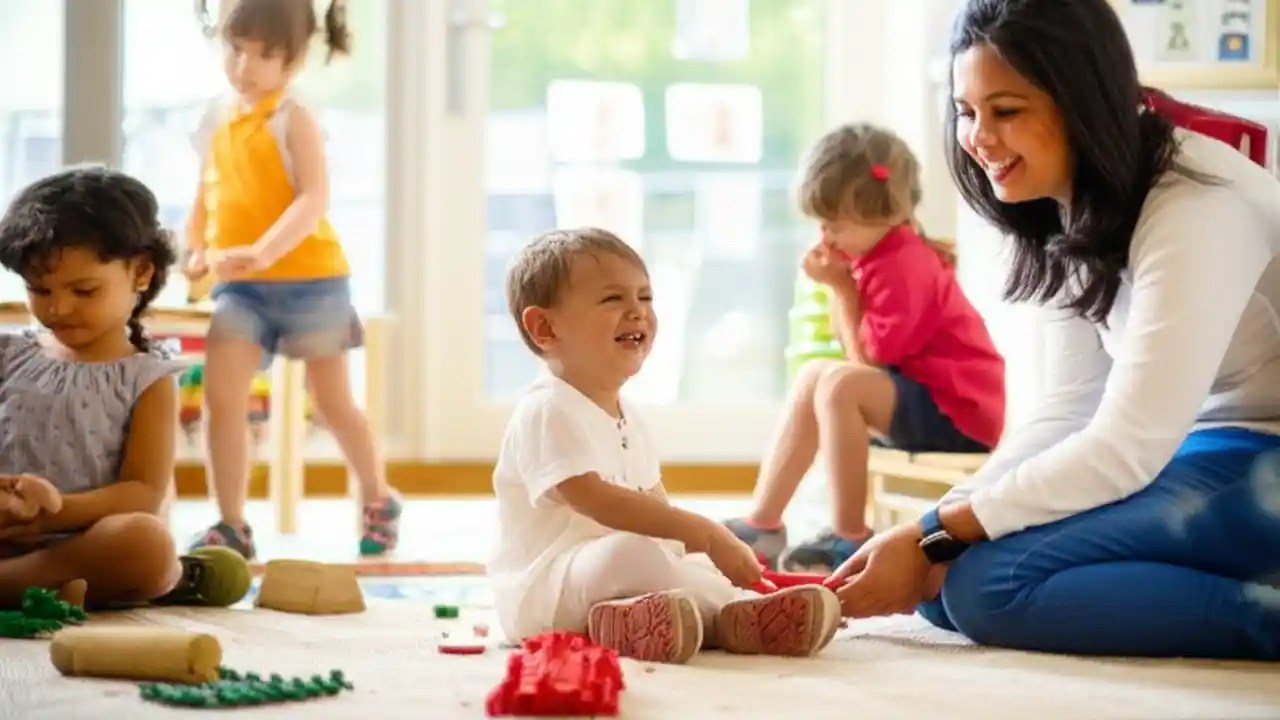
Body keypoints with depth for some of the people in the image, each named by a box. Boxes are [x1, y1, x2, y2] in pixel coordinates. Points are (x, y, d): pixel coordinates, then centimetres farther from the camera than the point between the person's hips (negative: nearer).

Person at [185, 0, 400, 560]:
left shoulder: (294, 120, -10)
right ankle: (231, 525, -5)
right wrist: (195, 250, 1)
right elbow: (206, 198, 19)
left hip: (308, 280, -4)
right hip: (238, 285, 5)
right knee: (221, 395, -12)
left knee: (332, 402, 10)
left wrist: (262, 252, -34)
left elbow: (312, 200, -21)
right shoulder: (216, 121, 8)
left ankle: (379, 502, 32)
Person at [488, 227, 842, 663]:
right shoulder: (548, 412, -16)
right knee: (631, 551, -35)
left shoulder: (627, 418, 17)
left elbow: (655, 507, 20)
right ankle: (739, 612, -25)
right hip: (543, 591, -10)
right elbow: (596, 501, -27)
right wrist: (703, 533, -30)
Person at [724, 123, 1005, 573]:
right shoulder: (872, 256, 12)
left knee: (839, 384, -28)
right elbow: (861, 352, 11)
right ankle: (761, 524, 8)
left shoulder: (904, 266, -19)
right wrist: (838, 285, 0)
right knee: (813, 377, 11)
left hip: (957, 412, -11)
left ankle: (849, 538, -23)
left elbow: (867, 359, -19)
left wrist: (841, 286, -13)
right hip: (924, 401, 11)